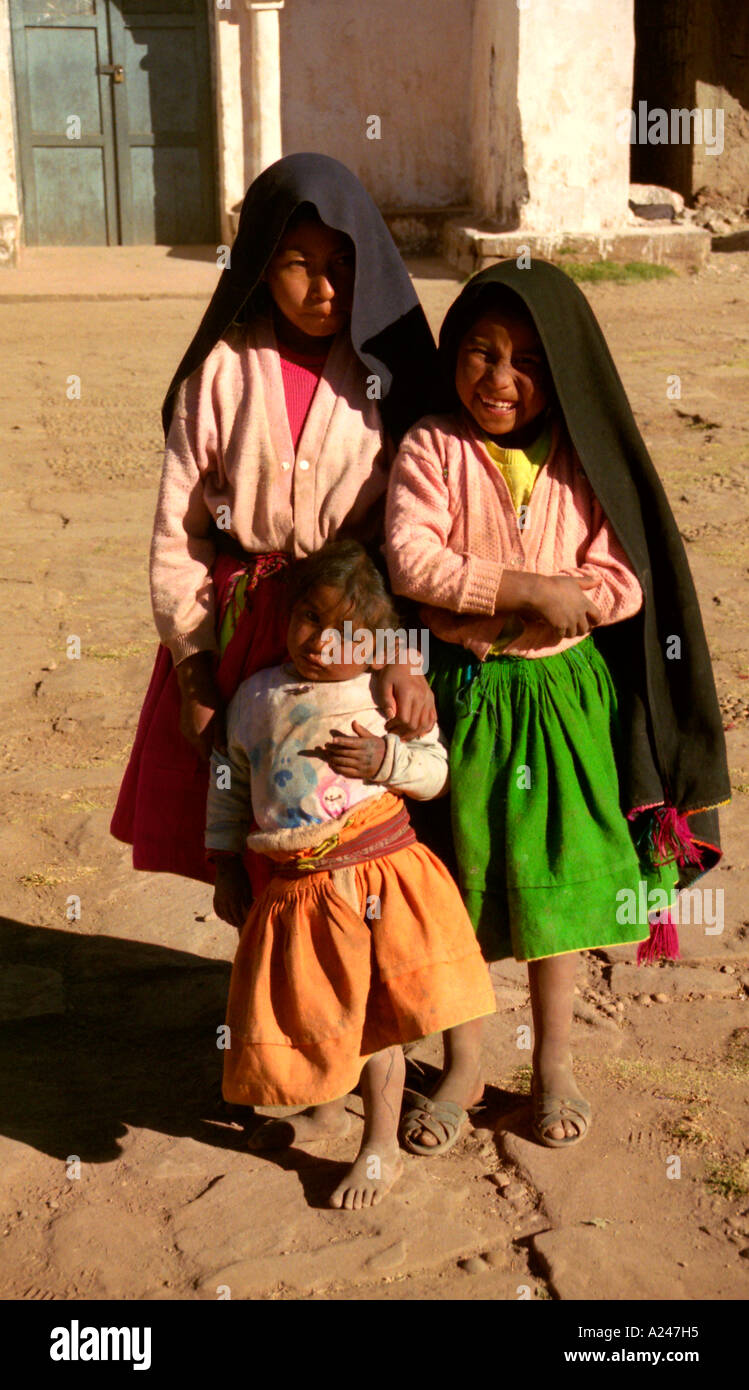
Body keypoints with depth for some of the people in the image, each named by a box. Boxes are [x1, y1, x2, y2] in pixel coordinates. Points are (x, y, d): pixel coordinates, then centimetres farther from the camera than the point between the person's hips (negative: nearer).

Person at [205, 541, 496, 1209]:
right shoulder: (256, 697, 4)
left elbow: (436, 769, 3)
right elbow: (229, 785, 13)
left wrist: (387, 760, -16)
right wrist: (227, 870, 12)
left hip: (376, 875, -3)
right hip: (292, 887, 3)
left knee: (372, 1012, 5)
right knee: (303, 1008, 15)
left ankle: (382, 1144, 21)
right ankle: (324, 1108, 43)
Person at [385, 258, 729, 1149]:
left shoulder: (583, 461, -1)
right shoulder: (432, 450, -6)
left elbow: (625, 581, -7)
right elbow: (411, 560, -19)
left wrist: (550, 605, -18)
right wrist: (528, 589, -22)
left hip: (562, 696, 2)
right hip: (457, 694, -1)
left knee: (553, 877, 12)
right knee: (458, 884, 10)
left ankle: (553, 1064, 30)